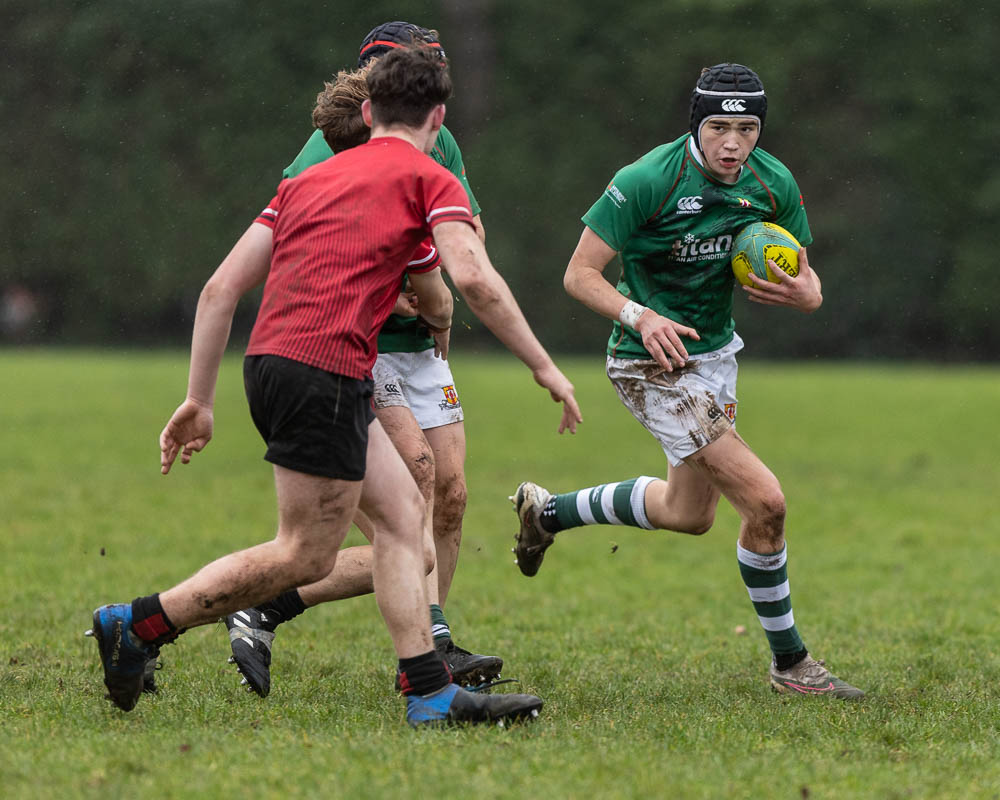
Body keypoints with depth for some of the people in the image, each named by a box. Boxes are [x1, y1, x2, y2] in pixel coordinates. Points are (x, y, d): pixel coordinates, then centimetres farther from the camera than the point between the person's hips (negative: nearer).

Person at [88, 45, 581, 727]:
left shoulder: (309, 180, 23)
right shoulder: (428, 180, 4)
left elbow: (221, 288, 17)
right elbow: (471, 278, -12)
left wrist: (200, 400, 19)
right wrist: (543, 366, -6)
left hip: (270, 361, 8)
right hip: (325, 370, -8)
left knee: (404, 510, 13)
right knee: (306, 556, -2)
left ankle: (430, 691, 9)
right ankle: (139, 625, -2)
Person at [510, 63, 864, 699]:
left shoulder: (774, 183, -6)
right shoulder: (647, 181, -23)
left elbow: (807, 283, 3)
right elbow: (580, 274, -17)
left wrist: (804, 294, -21)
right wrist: (640, 316, -34)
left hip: (715, 350, 8)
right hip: (654, 366, -8)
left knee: (689, 513, 24)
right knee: (765, 503, -16)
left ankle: (548, 510, 46)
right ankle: (788, 661, 0)